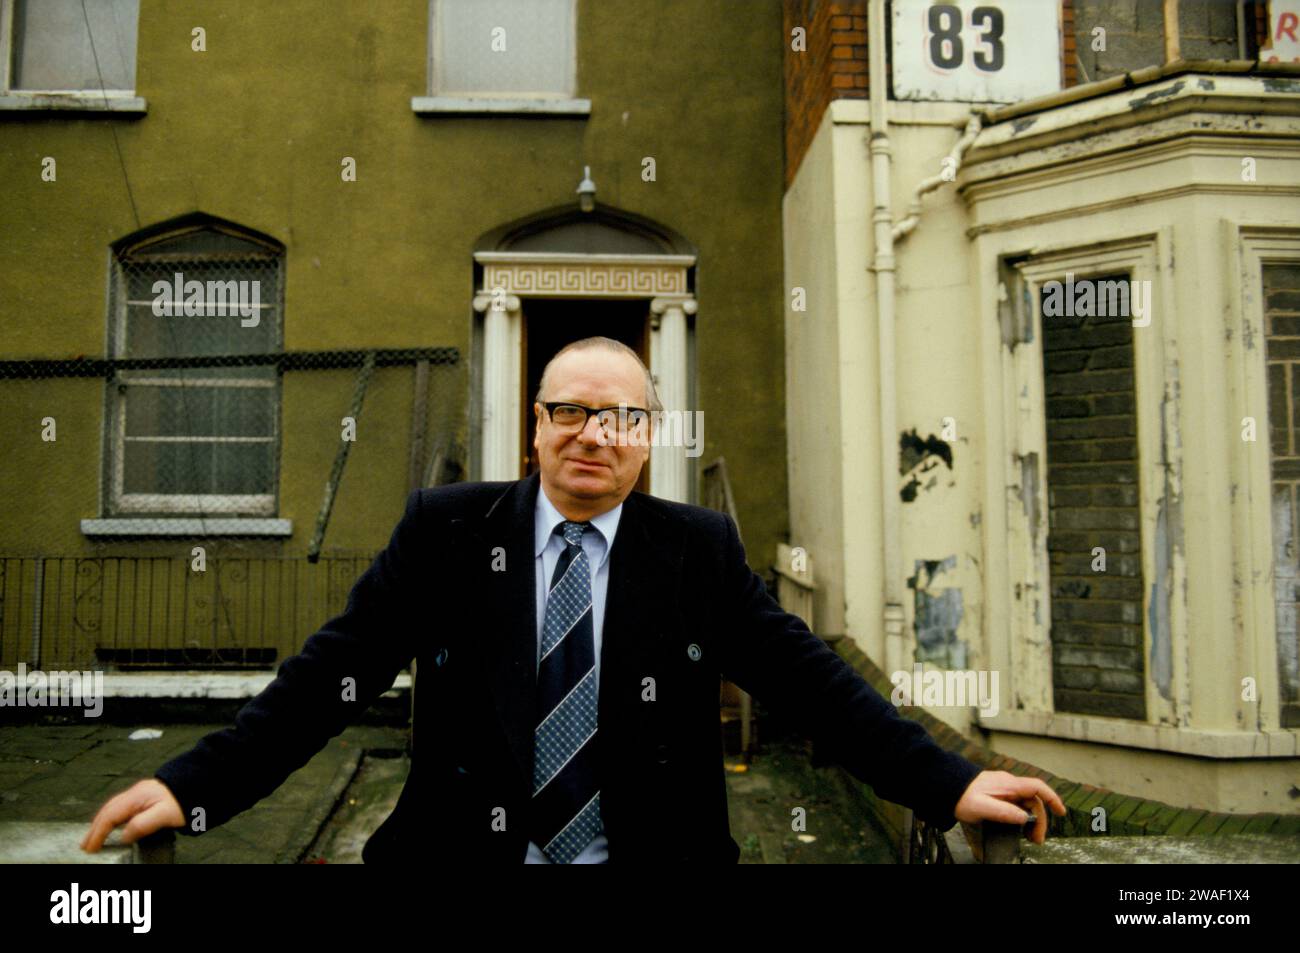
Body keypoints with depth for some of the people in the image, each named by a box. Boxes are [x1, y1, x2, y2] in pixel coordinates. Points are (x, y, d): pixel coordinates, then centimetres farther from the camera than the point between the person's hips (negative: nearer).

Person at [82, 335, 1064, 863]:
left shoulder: (700, 548, 2)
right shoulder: (447, 530, 0)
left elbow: (806, 676, -2)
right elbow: (336, 671, -2)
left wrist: (949, 783, -10)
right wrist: (195, 784, -12)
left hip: (652, 849, 1)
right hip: (464, 847, 0)